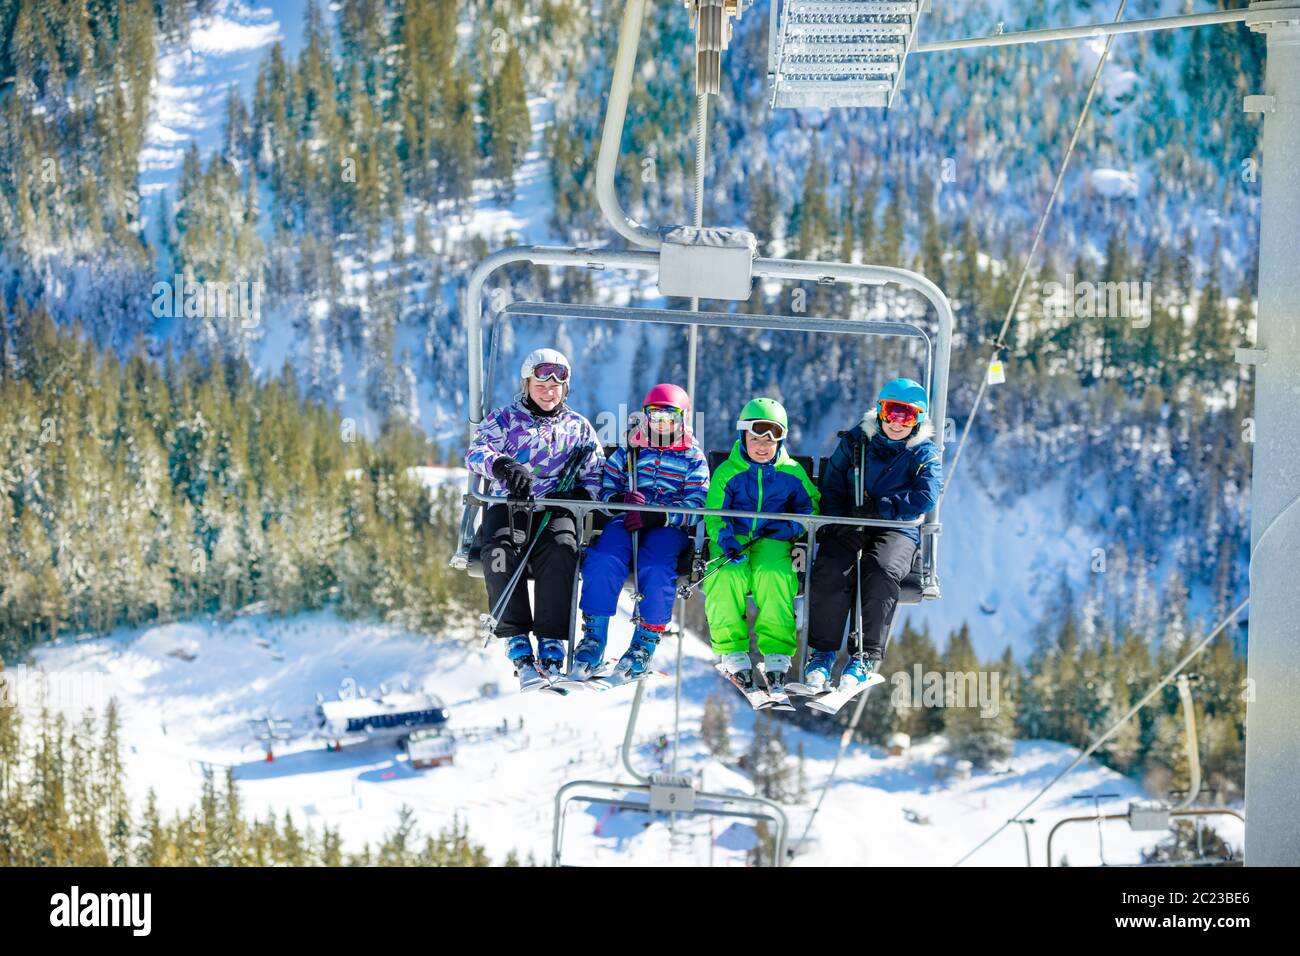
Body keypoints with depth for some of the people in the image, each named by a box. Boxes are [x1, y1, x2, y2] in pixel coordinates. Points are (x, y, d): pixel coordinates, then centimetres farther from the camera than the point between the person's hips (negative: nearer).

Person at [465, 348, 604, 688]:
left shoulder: (578, 427, 19)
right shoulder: (505, 418, 13)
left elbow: (595, 477, 15)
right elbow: (476, 452, -5)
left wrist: (575, 496, -9)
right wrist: (502, 464, -28)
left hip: (555, 510, 1)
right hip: (507, 504, -1)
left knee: (561, 549, -35)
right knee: (500, 549, -35)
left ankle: (552, 646, -35)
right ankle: (517, 644, -34)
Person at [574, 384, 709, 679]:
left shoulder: (694, 460, 11)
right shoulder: (629, 451, 19)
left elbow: (695, 507, -3)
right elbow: (604, 488, 12)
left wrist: (656, 516, -20)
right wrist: (620, 499, -13)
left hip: (668, 528, -2)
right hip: (626, 520, 2)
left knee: (656, 569, -33)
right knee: (604, 560, -30)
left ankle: (644, 644, -27)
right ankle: (594, 638, -28)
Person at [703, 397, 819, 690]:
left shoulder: (792, 472, 9)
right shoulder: (727, 473, 5)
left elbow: (811, 506, 16)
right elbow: (714, 515, 2)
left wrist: (793, 527, -5)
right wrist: (726, 540, -18)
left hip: (773, 542, 0)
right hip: (735, 540, 0)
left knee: (773, 575, -32)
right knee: (728, 576, -32)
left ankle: (777, 651, -28)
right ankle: (732, 651, -25)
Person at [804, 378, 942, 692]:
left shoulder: (924, 454, 4)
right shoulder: (855, 442, 10)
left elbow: (925, 497, -12)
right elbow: (831, 489, 9)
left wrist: (877, 508, -17)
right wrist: (838, 522, -10)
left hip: (897, 532, -1)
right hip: (848, 527, 1)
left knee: (882, 571, -35)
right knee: (832, 569, -31)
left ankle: (865, 657, -28)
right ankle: (822, 652, -21)